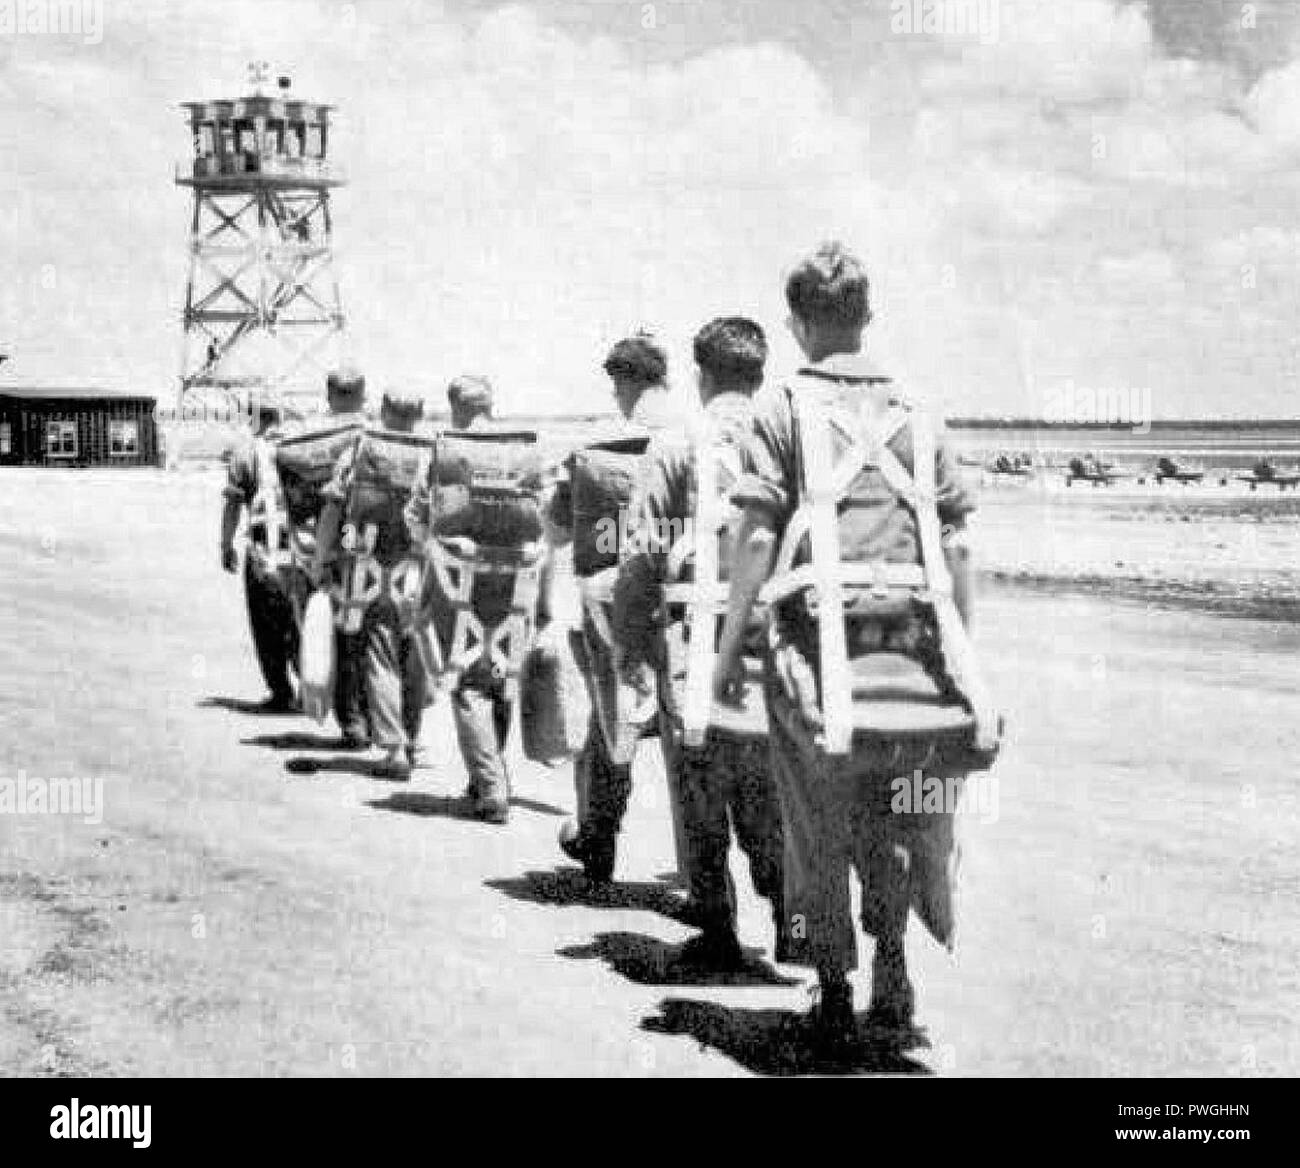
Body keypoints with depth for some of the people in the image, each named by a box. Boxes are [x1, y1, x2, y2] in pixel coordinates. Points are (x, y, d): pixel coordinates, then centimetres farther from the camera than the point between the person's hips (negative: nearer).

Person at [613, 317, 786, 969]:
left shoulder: (678, 452, -5)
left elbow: (642, 559, -6)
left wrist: (630, 646, 4)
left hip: (695, 646, -3)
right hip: (775, 642, 3)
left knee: (702, 799, 7)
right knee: (765, 797, 16)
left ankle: (719, 935, 10)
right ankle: (793, 920, 8)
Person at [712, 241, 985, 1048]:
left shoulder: (785, 408, -2)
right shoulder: (914, 415, 9)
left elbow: (758, 537, -7)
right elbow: (957, 544, 7)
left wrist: (730, 648, -3)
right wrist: (961, 650, 14)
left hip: (819, 640, -3)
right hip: (910, 641, 3)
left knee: (821, 825, 9)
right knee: (895, 817, 17)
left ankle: (836, 993, 14)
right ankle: (892, 968, 12)